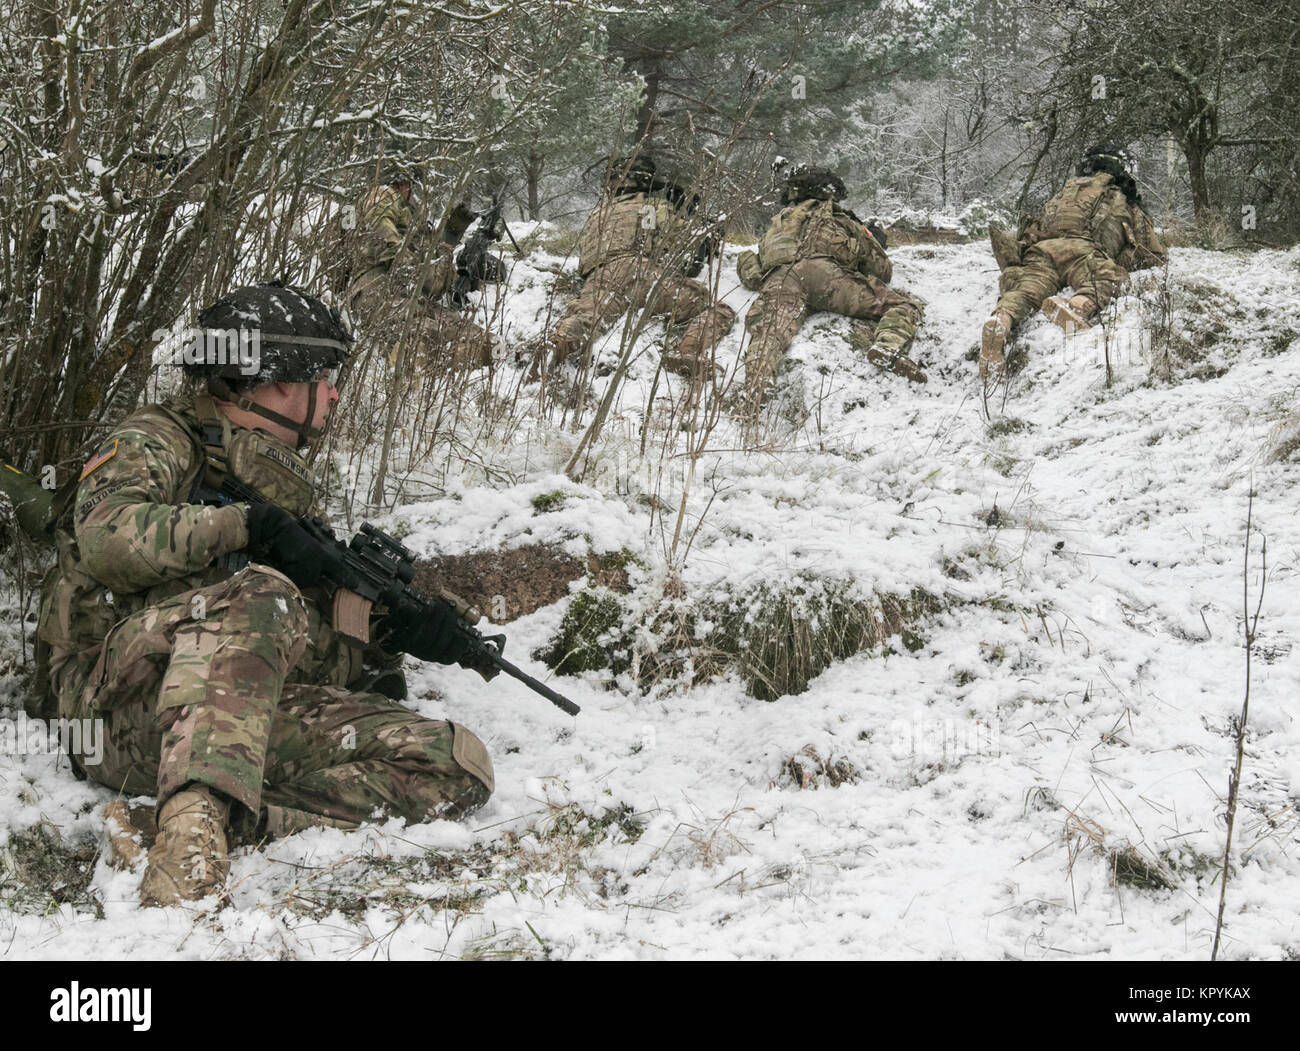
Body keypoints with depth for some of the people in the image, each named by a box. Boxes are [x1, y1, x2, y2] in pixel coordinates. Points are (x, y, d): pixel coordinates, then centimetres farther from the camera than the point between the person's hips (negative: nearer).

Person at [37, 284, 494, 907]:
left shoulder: (291, 496, 28)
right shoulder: (161, 441, 7)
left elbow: (314, 657, 25)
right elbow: (107, 534, -16)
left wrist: (390, 636, 6)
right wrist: (249, 524, -19)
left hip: (260, 713, 6)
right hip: (123, 699, -6)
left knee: (460, 767, -14)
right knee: (259, 594, -36)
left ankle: (228, 821, -29)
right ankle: (195, 818, -49)